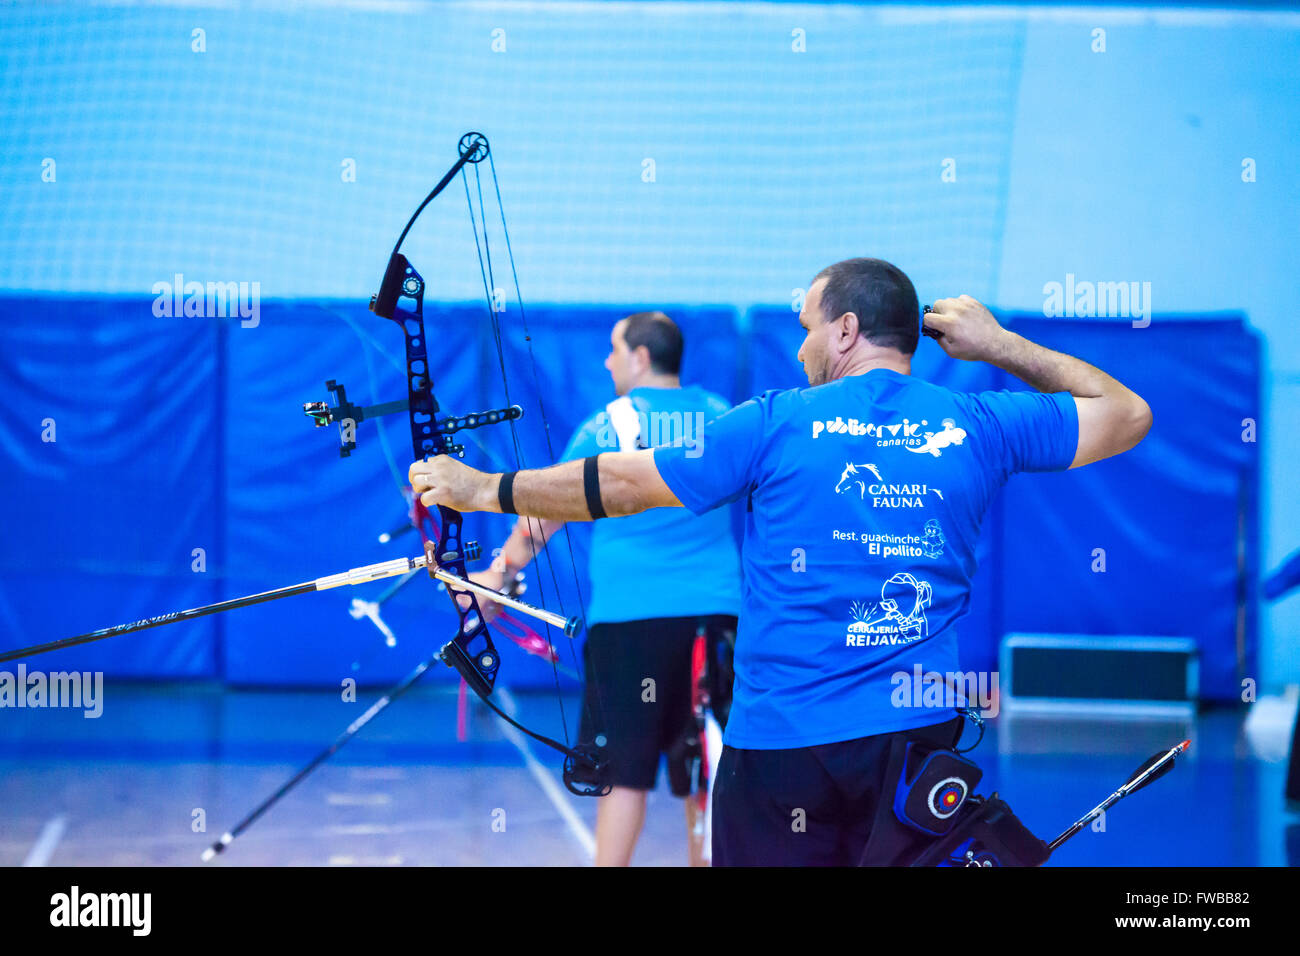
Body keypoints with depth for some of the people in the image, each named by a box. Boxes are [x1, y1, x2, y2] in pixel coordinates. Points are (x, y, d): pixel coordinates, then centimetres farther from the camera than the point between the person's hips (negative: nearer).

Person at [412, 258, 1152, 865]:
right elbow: (1128, 414, 15)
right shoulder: (977, 426, 2)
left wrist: (485, 489, 15)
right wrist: (1002, 346, 21)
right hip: (918, 733, 3)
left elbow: (620, 484, 3)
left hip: (783, 739, -2)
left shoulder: (779, 424, -4)